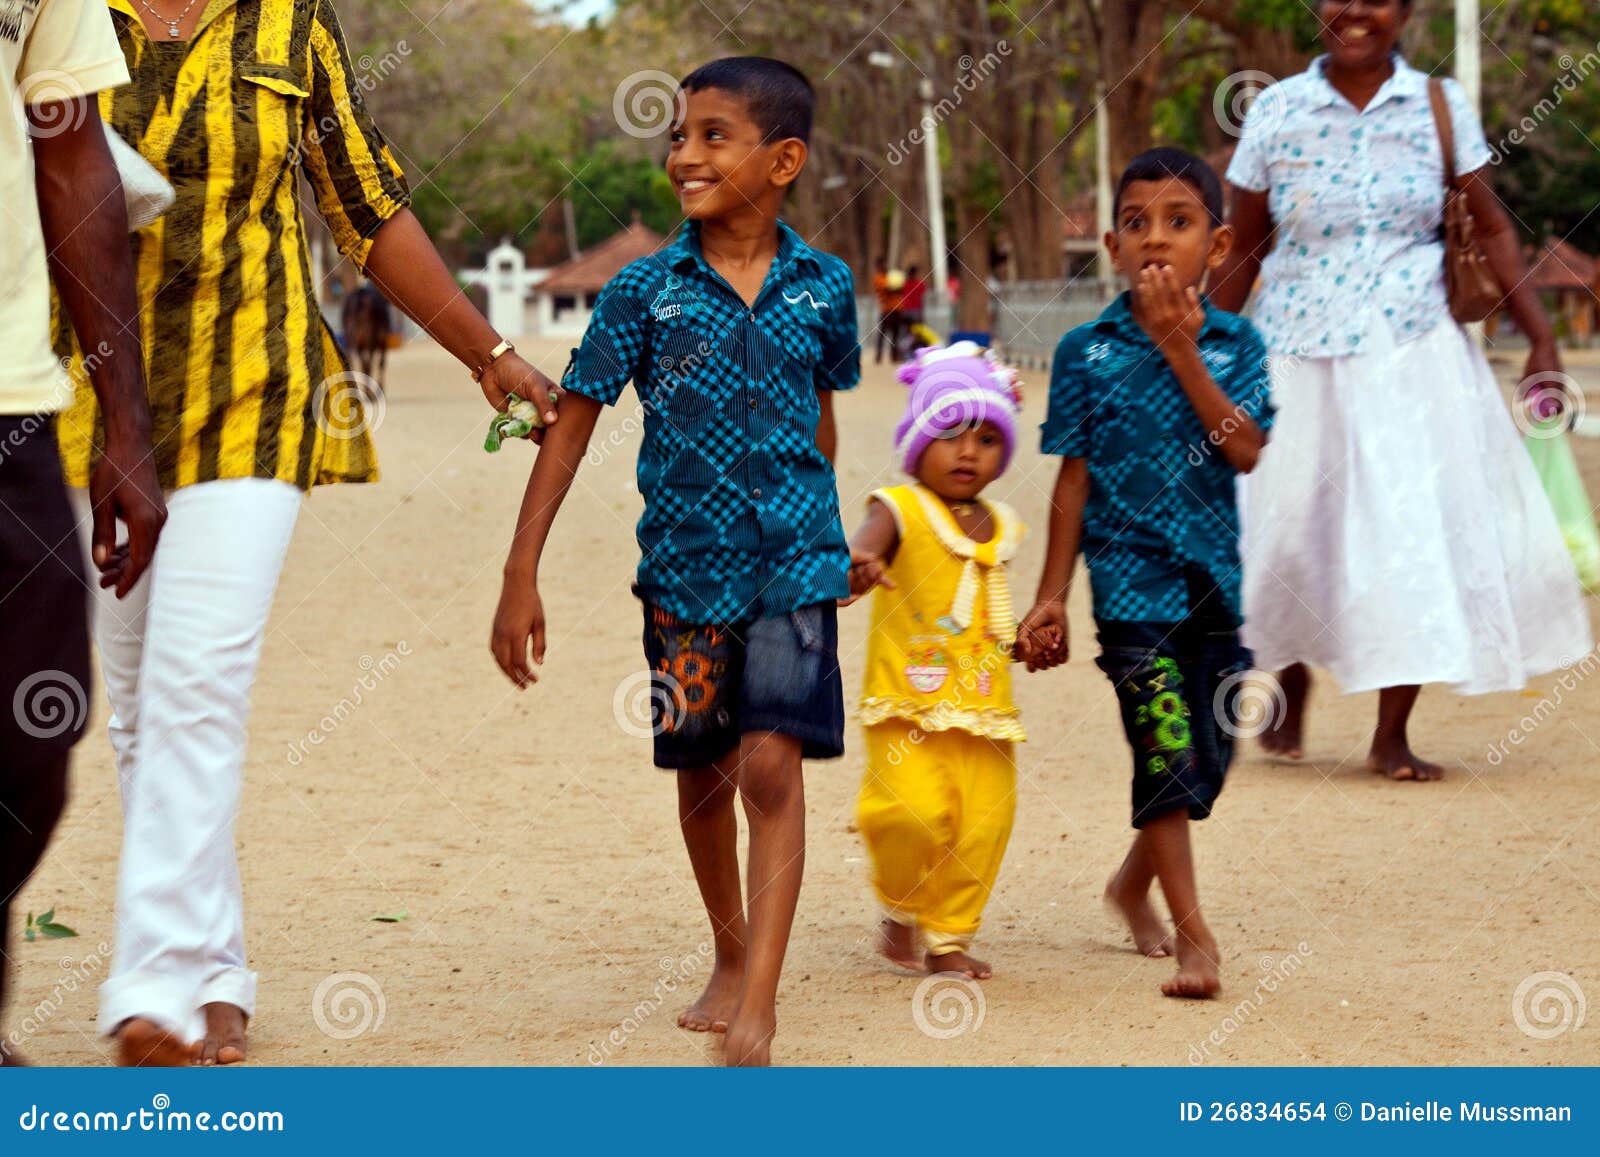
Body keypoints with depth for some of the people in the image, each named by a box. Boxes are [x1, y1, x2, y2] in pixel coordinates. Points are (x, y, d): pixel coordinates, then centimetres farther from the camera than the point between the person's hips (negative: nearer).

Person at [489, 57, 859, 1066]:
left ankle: (761, 1002, -14)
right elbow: (572, 421, -2)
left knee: (772, 764, -12)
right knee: (700, 772, 13)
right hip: (685, 565, 1)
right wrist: (522, 576, -7)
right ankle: (731, 955, 35)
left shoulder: (824, 286, -1)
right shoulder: (645, 290, -5)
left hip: (792, 563, -1)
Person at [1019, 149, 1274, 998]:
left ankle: (1135, 883, 35)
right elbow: (1075, 480, 2)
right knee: (1165, 748, -10)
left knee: (1209, 753, 10)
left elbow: (1244, 450, -12)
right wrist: (1051, 599, 1)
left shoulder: (1236, 345, 2)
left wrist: (1181, 351, -16)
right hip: (1131, 576, -3)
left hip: (1214, 575, 3)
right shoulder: (1087, 352, -1)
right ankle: (1193, 935, -4)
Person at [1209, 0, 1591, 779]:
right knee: (1290, 533, 4)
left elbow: (1492, 230, 5)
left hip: (1416, 360, 1)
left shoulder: (1440, 108, 0)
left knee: (1422, 530, -4)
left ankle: (1391, 736, 7)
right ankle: (1292, 686, 34)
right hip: (1300, 362, 0)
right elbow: (1242, 251, 6)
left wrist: (1541, 340, 0)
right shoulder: (1276, 114, -1)